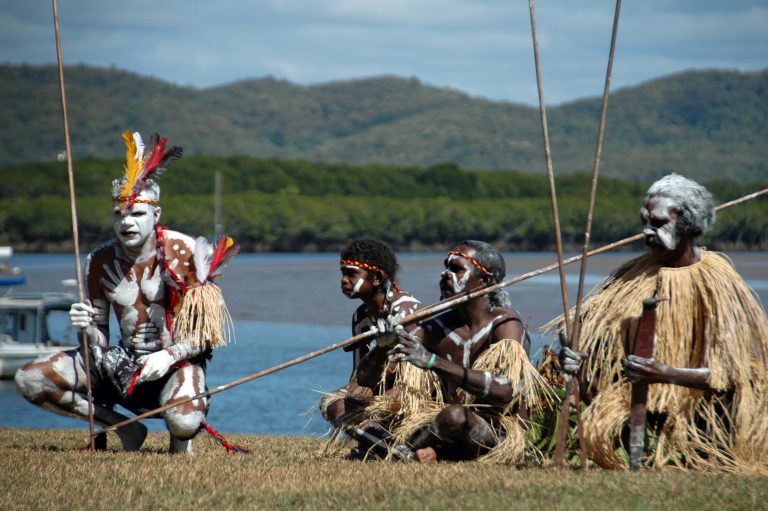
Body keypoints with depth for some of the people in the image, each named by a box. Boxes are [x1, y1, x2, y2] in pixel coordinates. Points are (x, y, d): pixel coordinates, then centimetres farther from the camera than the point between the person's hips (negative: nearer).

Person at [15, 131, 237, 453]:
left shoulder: (185, 253, -11)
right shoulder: (101, 262, 0)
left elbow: (209, 332, -9)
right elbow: (100, 342, 5)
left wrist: (170, 356, -25)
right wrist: (87, 329, -18)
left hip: (178, 362, -4)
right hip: (123, 362, 4)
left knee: (183, 422, -39)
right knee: (28, 380, -12)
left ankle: (180, 437, 3)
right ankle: (123, 428, 0)